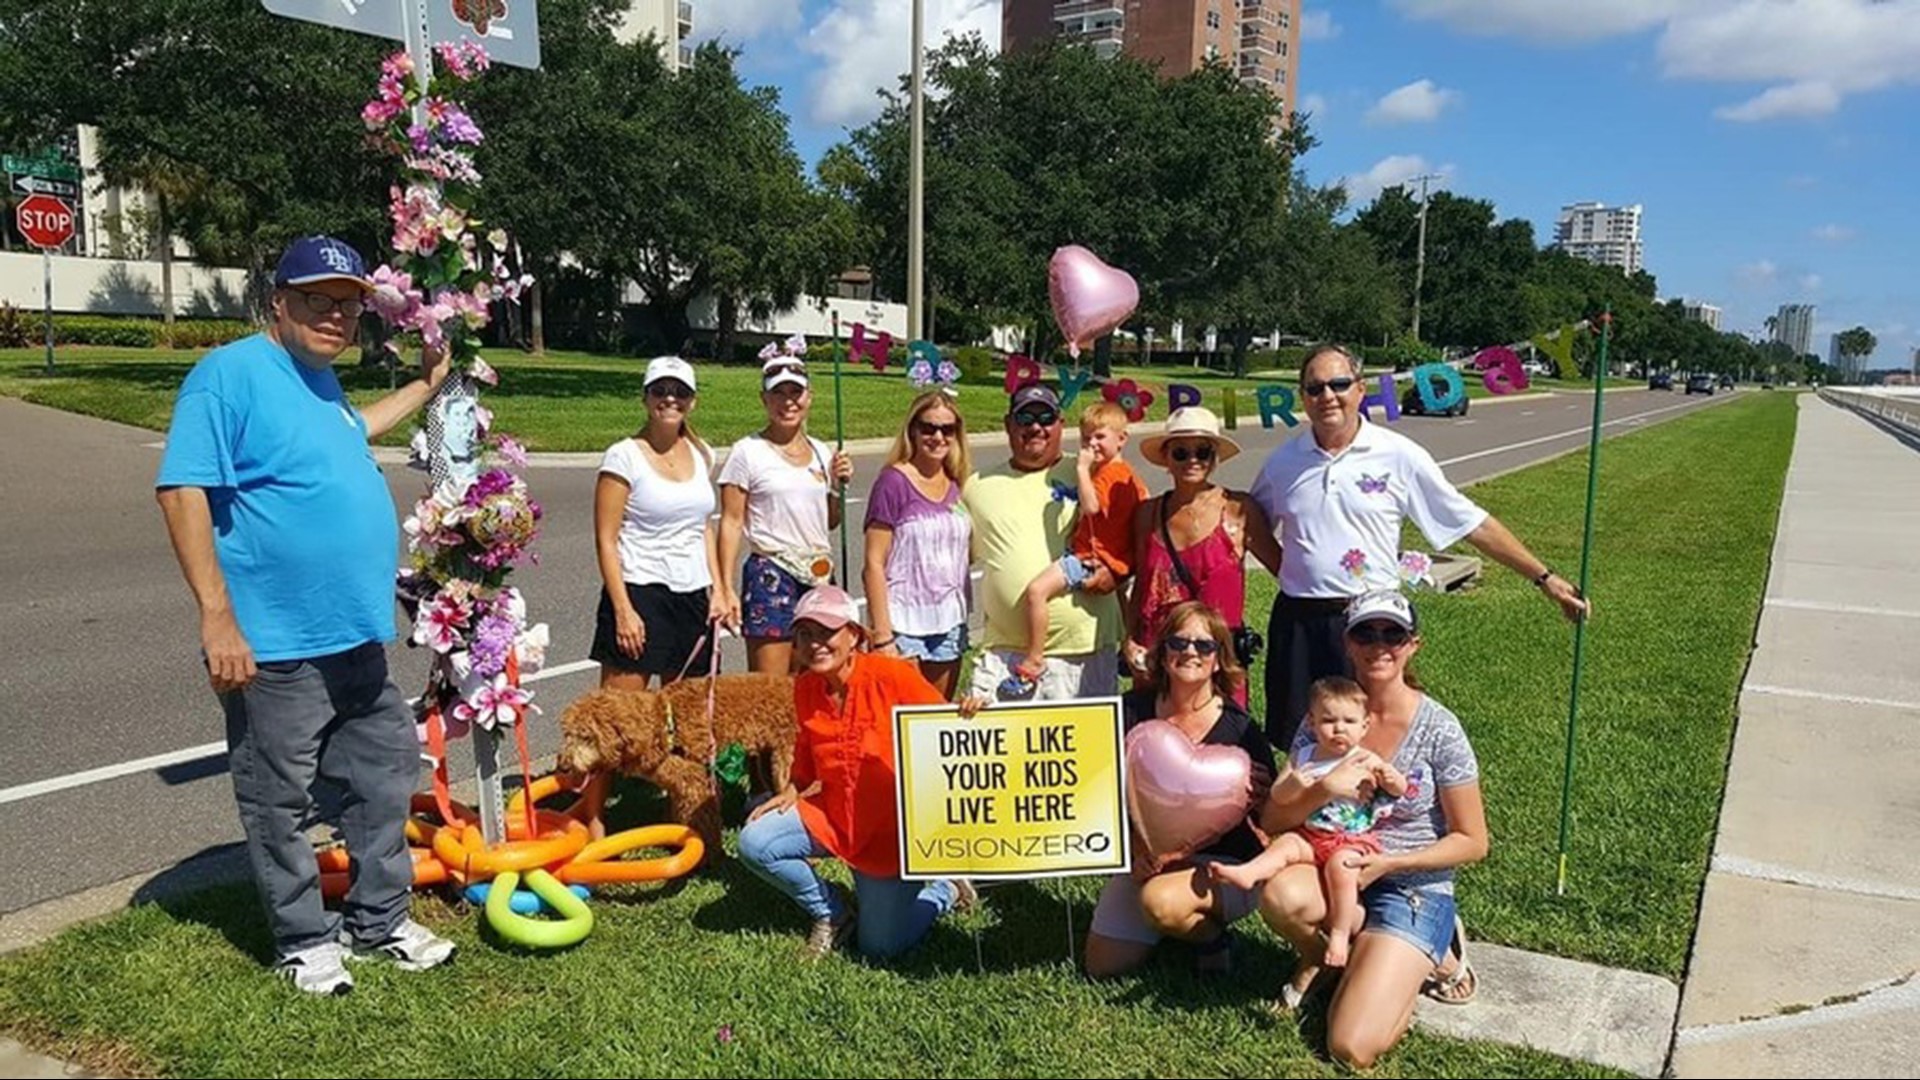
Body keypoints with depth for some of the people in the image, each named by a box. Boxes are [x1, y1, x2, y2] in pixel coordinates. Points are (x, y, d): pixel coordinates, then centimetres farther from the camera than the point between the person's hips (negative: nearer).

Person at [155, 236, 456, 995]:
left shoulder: (319, 378, 12)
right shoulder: (231, 372, -14)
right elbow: (181, 491, -20)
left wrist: (425, 385, 38)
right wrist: (217, 617, -24)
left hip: (357, 639, 9)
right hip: (274, 646, -9)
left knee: (388, 772, 17)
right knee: (280, 803, 8)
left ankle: (379, 918, 32)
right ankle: (304, 941, 25)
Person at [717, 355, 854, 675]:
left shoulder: (821, 452, 12)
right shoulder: (748, 452, -4)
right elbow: (731, 522, -6)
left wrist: (838, 486, 2)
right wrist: (726, 588, -11)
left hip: (820, 576, 5)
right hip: (771, 576, -5)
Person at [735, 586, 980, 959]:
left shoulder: (894, 675, -20)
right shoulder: (805, 688, -4)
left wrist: (968, 716, -38)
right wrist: (792, 792, -2)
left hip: (896, 826, -5)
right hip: (836, 816, 5)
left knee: (880, 945, -4)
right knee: (754, 844, -14)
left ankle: (943, 890, 27)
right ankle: (831, 913, 11)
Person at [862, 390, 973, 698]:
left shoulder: (958, 486, 9)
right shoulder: (894, 482, -8)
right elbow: (874, 563, -11)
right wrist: (882, 635, -15)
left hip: (948, 624, 6)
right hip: (903, 623, -6)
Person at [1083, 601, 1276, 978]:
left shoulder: (1239, 729, -11)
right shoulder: (1133, 711, -4)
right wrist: (1138, 850, -18)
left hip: (1222, 862, -4)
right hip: (1146, 858, 5)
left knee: (1162, 901, -35)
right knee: (1102, 966, 0)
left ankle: (1213, 936, -1)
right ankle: (1183, 926, 26)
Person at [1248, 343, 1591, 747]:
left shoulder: (1399, 455, -4)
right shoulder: (1283, 461, 4)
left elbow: (1472, 524, 0)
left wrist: (1544, 578, 0)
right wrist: (1286, 567, 2)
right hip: (1299, 622, 2)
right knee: (1301, 747, 9)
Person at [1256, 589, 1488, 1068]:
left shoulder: (1439, 730, -10)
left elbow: (1472, 842, -4)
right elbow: (1272, 821, -5)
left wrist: (1389, 863, -14)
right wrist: (1324, 790, -23)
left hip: (1413, 889, -3)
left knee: (1352, 1049, -18)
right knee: (1279, 893, -34)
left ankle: (1428, 956, 9)